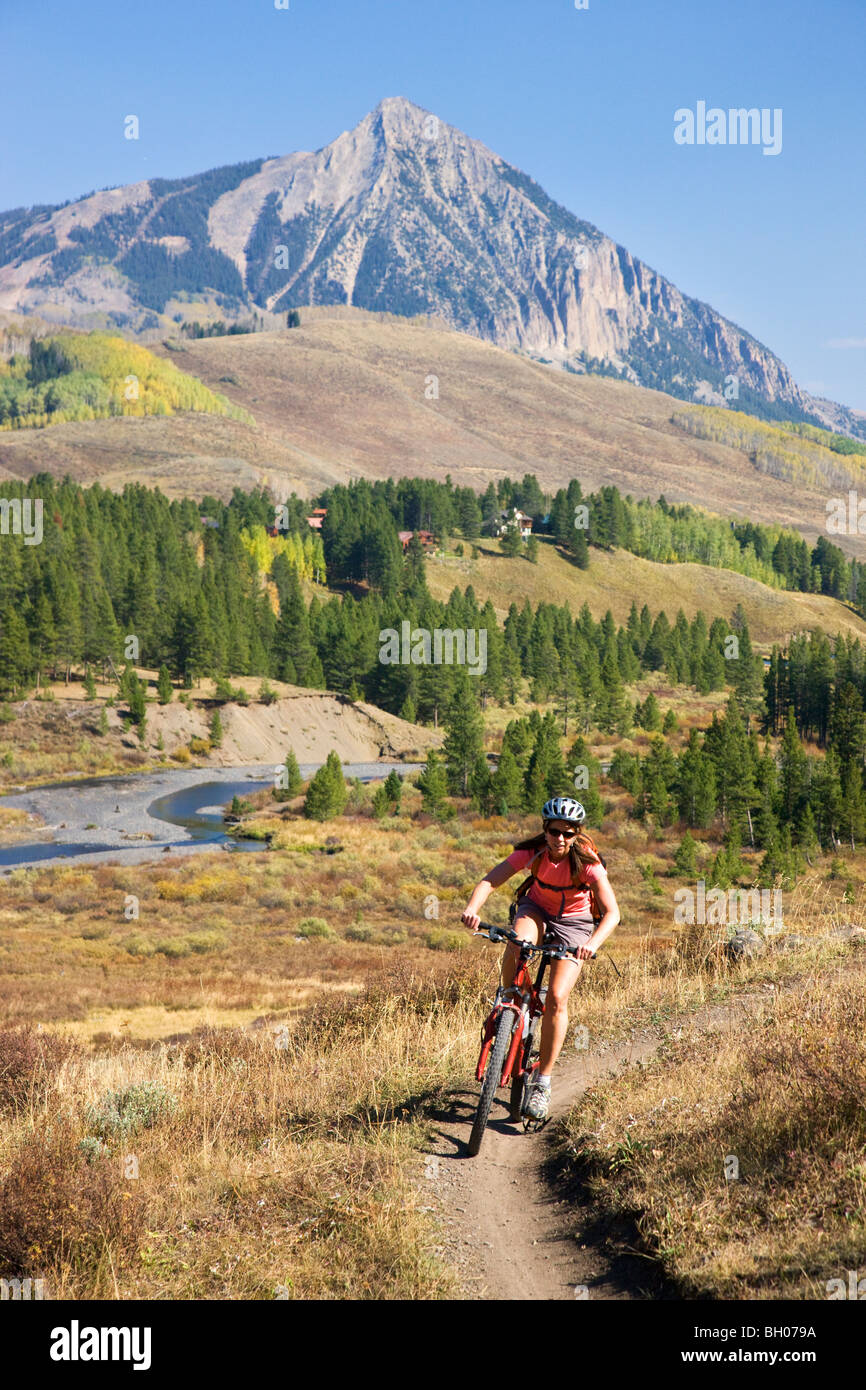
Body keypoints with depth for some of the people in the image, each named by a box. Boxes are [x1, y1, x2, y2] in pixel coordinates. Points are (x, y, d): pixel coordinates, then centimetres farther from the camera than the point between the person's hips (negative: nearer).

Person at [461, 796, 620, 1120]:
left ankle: (543, 1082, -6)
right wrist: (472, 908, -52)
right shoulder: (532, 852, -22)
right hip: (536, 909, 1)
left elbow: (612, 913, -34)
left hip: (574, 922, -1)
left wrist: (593, 943, -53)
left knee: (557, 997, -18)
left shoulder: (587, 863, -27)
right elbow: (489, 880, -31)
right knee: (517, 942, -36)